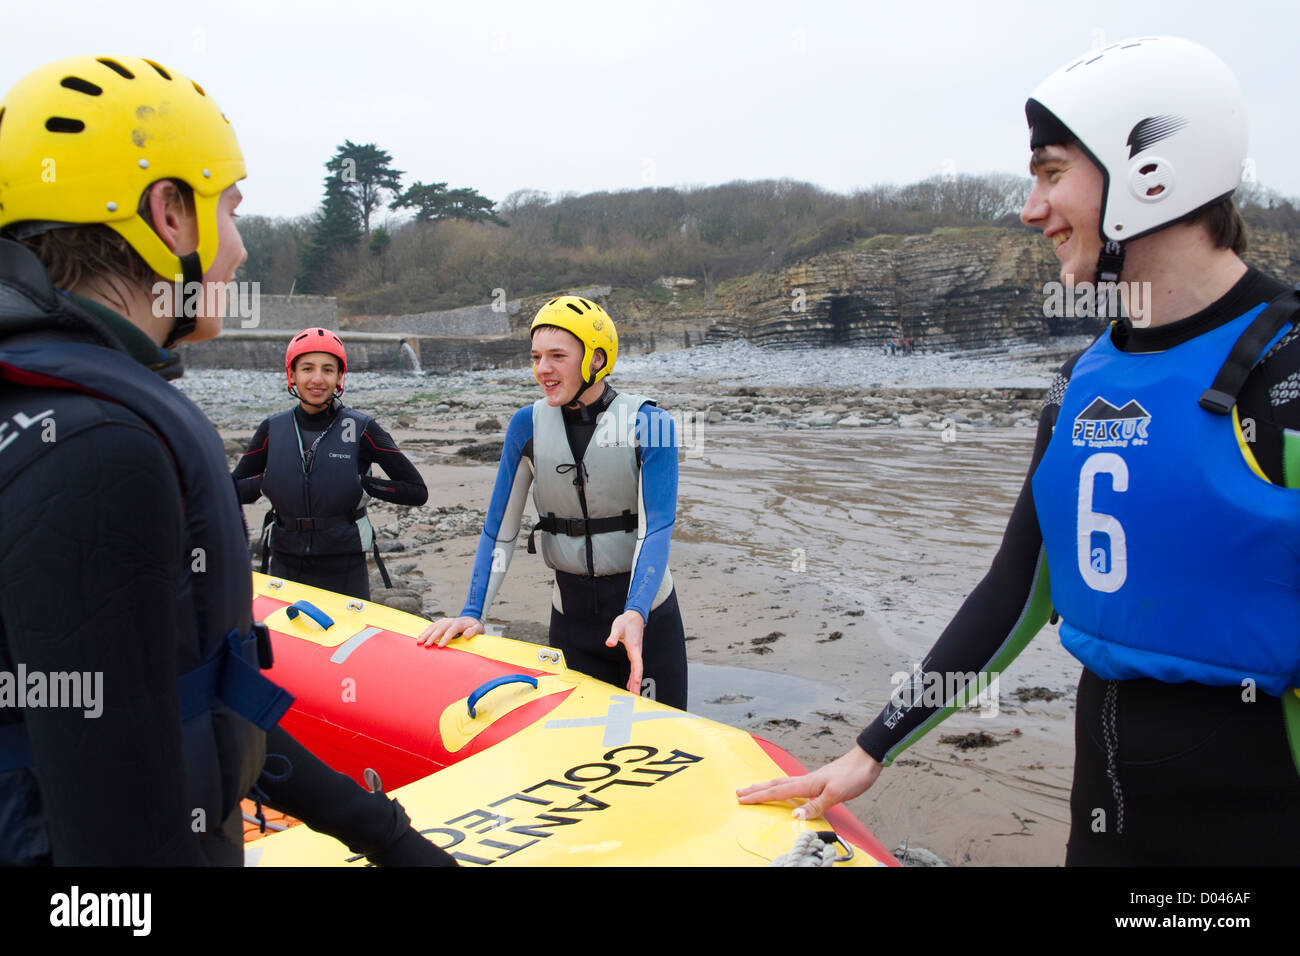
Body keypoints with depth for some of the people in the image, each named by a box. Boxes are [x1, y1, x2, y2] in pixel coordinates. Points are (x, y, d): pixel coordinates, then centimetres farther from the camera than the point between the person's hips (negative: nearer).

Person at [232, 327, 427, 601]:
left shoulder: (360, 429, -5)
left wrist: (362, 483, -11)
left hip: (345, 571, -2)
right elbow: (233, 491, 13)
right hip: (286, 569, 3)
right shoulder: (272, 430, 4)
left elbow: (417, 491, -5)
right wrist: (265, 481, -4)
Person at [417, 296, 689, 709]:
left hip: (646, 611, -2)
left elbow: (657, 527, -20)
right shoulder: (527, 425, -3)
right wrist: (473, 612, -7)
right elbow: (499, 527, 1)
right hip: (570, 610, 2)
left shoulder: (649, 425, -12)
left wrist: (635, 613, -35)